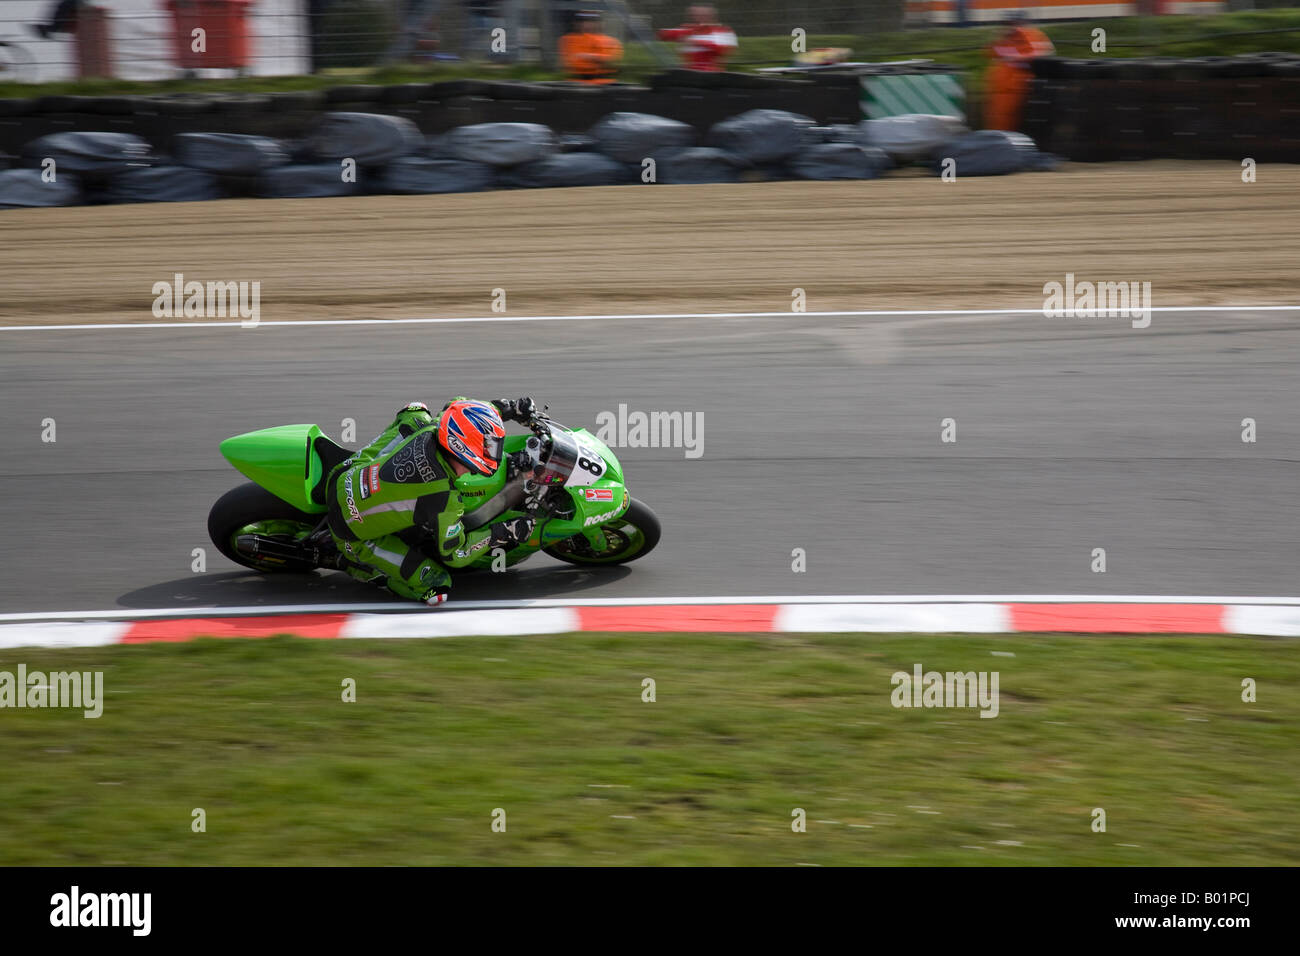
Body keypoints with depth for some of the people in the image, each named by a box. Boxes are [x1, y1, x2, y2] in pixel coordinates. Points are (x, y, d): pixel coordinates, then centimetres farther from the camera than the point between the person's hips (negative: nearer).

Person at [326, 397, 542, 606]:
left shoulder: (426, 429, -17)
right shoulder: (445, 499, -33)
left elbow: (455, 408, 8)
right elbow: (453, 554, -17)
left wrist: (508, 408, 9)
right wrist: (500, 533, -10)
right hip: (356, 536, -7)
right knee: (434, 587, -13)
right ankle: (359, 566, 2)